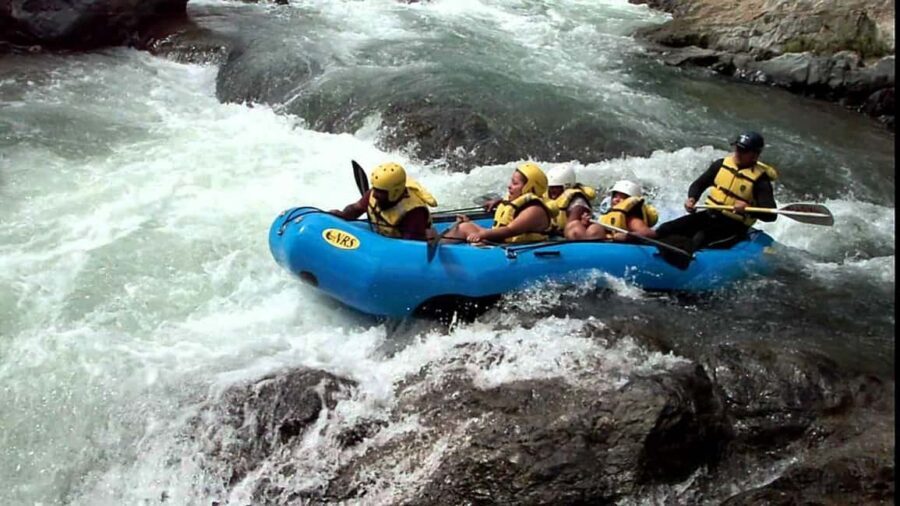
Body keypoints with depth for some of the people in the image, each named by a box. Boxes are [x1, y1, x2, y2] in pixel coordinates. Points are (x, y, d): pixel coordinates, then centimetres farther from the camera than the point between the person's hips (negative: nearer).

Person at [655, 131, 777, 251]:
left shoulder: (760, 179, -11)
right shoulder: (722, 164, 4)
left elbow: (771, 214, -17)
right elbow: (699, 184, 14)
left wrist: (748, 208, -36)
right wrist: (691, 199, -9)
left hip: (734, 227, -5)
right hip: (710, 215, 5)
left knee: (698, 239, -33)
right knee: (666, 229, -14)